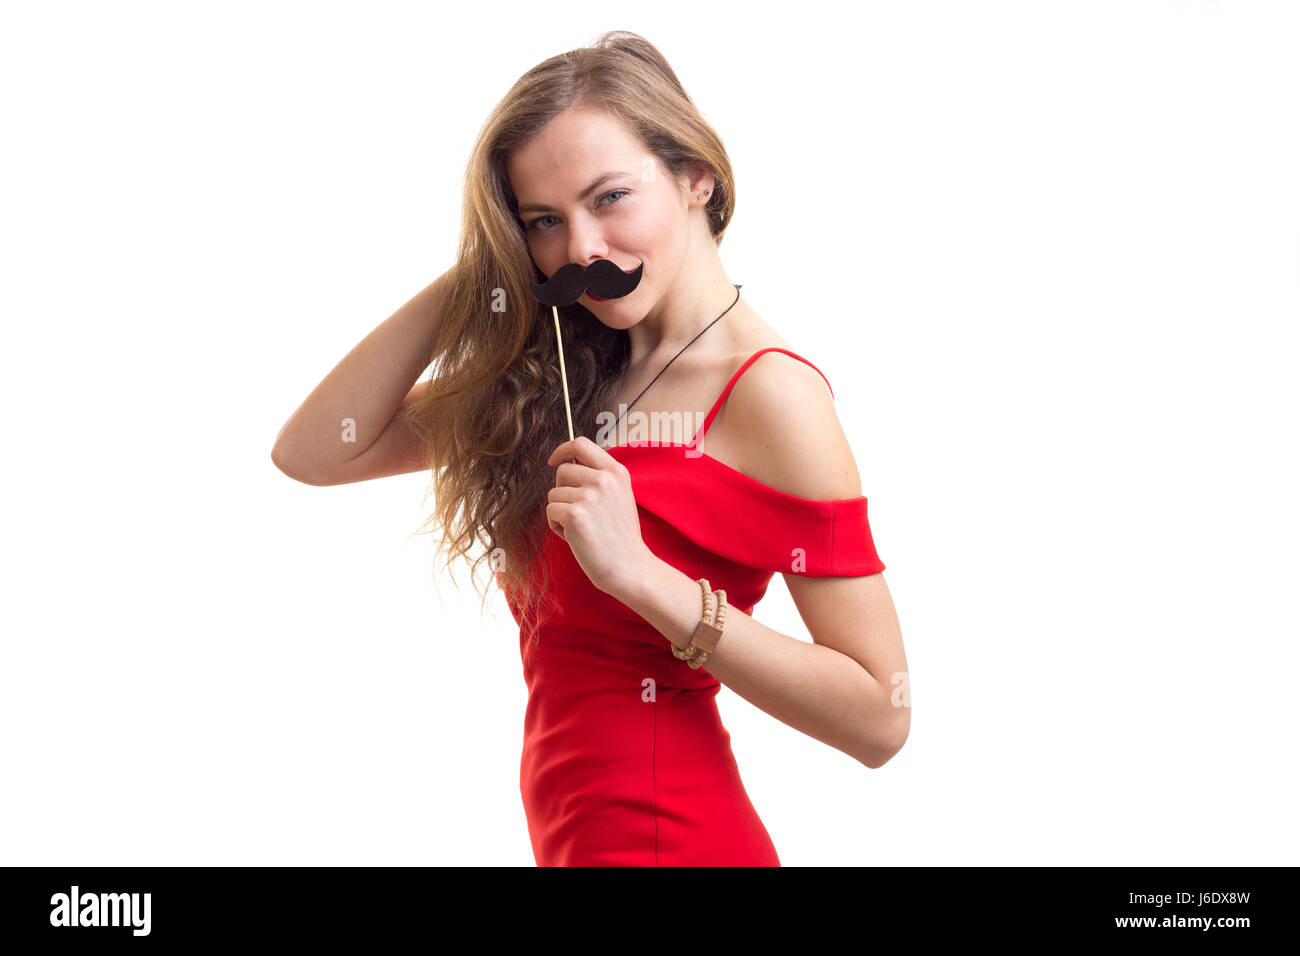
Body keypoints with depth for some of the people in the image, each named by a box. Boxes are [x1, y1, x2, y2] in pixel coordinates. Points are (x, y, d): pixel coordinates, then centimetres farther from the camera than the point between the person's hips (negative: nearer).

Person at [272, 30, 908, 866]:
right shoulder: (559, 373, 3)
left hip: (668, 837, -7)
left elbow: (879, 718, -20)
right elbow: (315, 451, 0)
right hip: (575, 832, 7)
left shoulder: (770, 394, -17)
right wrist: (474, 275, -5)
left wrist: (638, 574, -26)